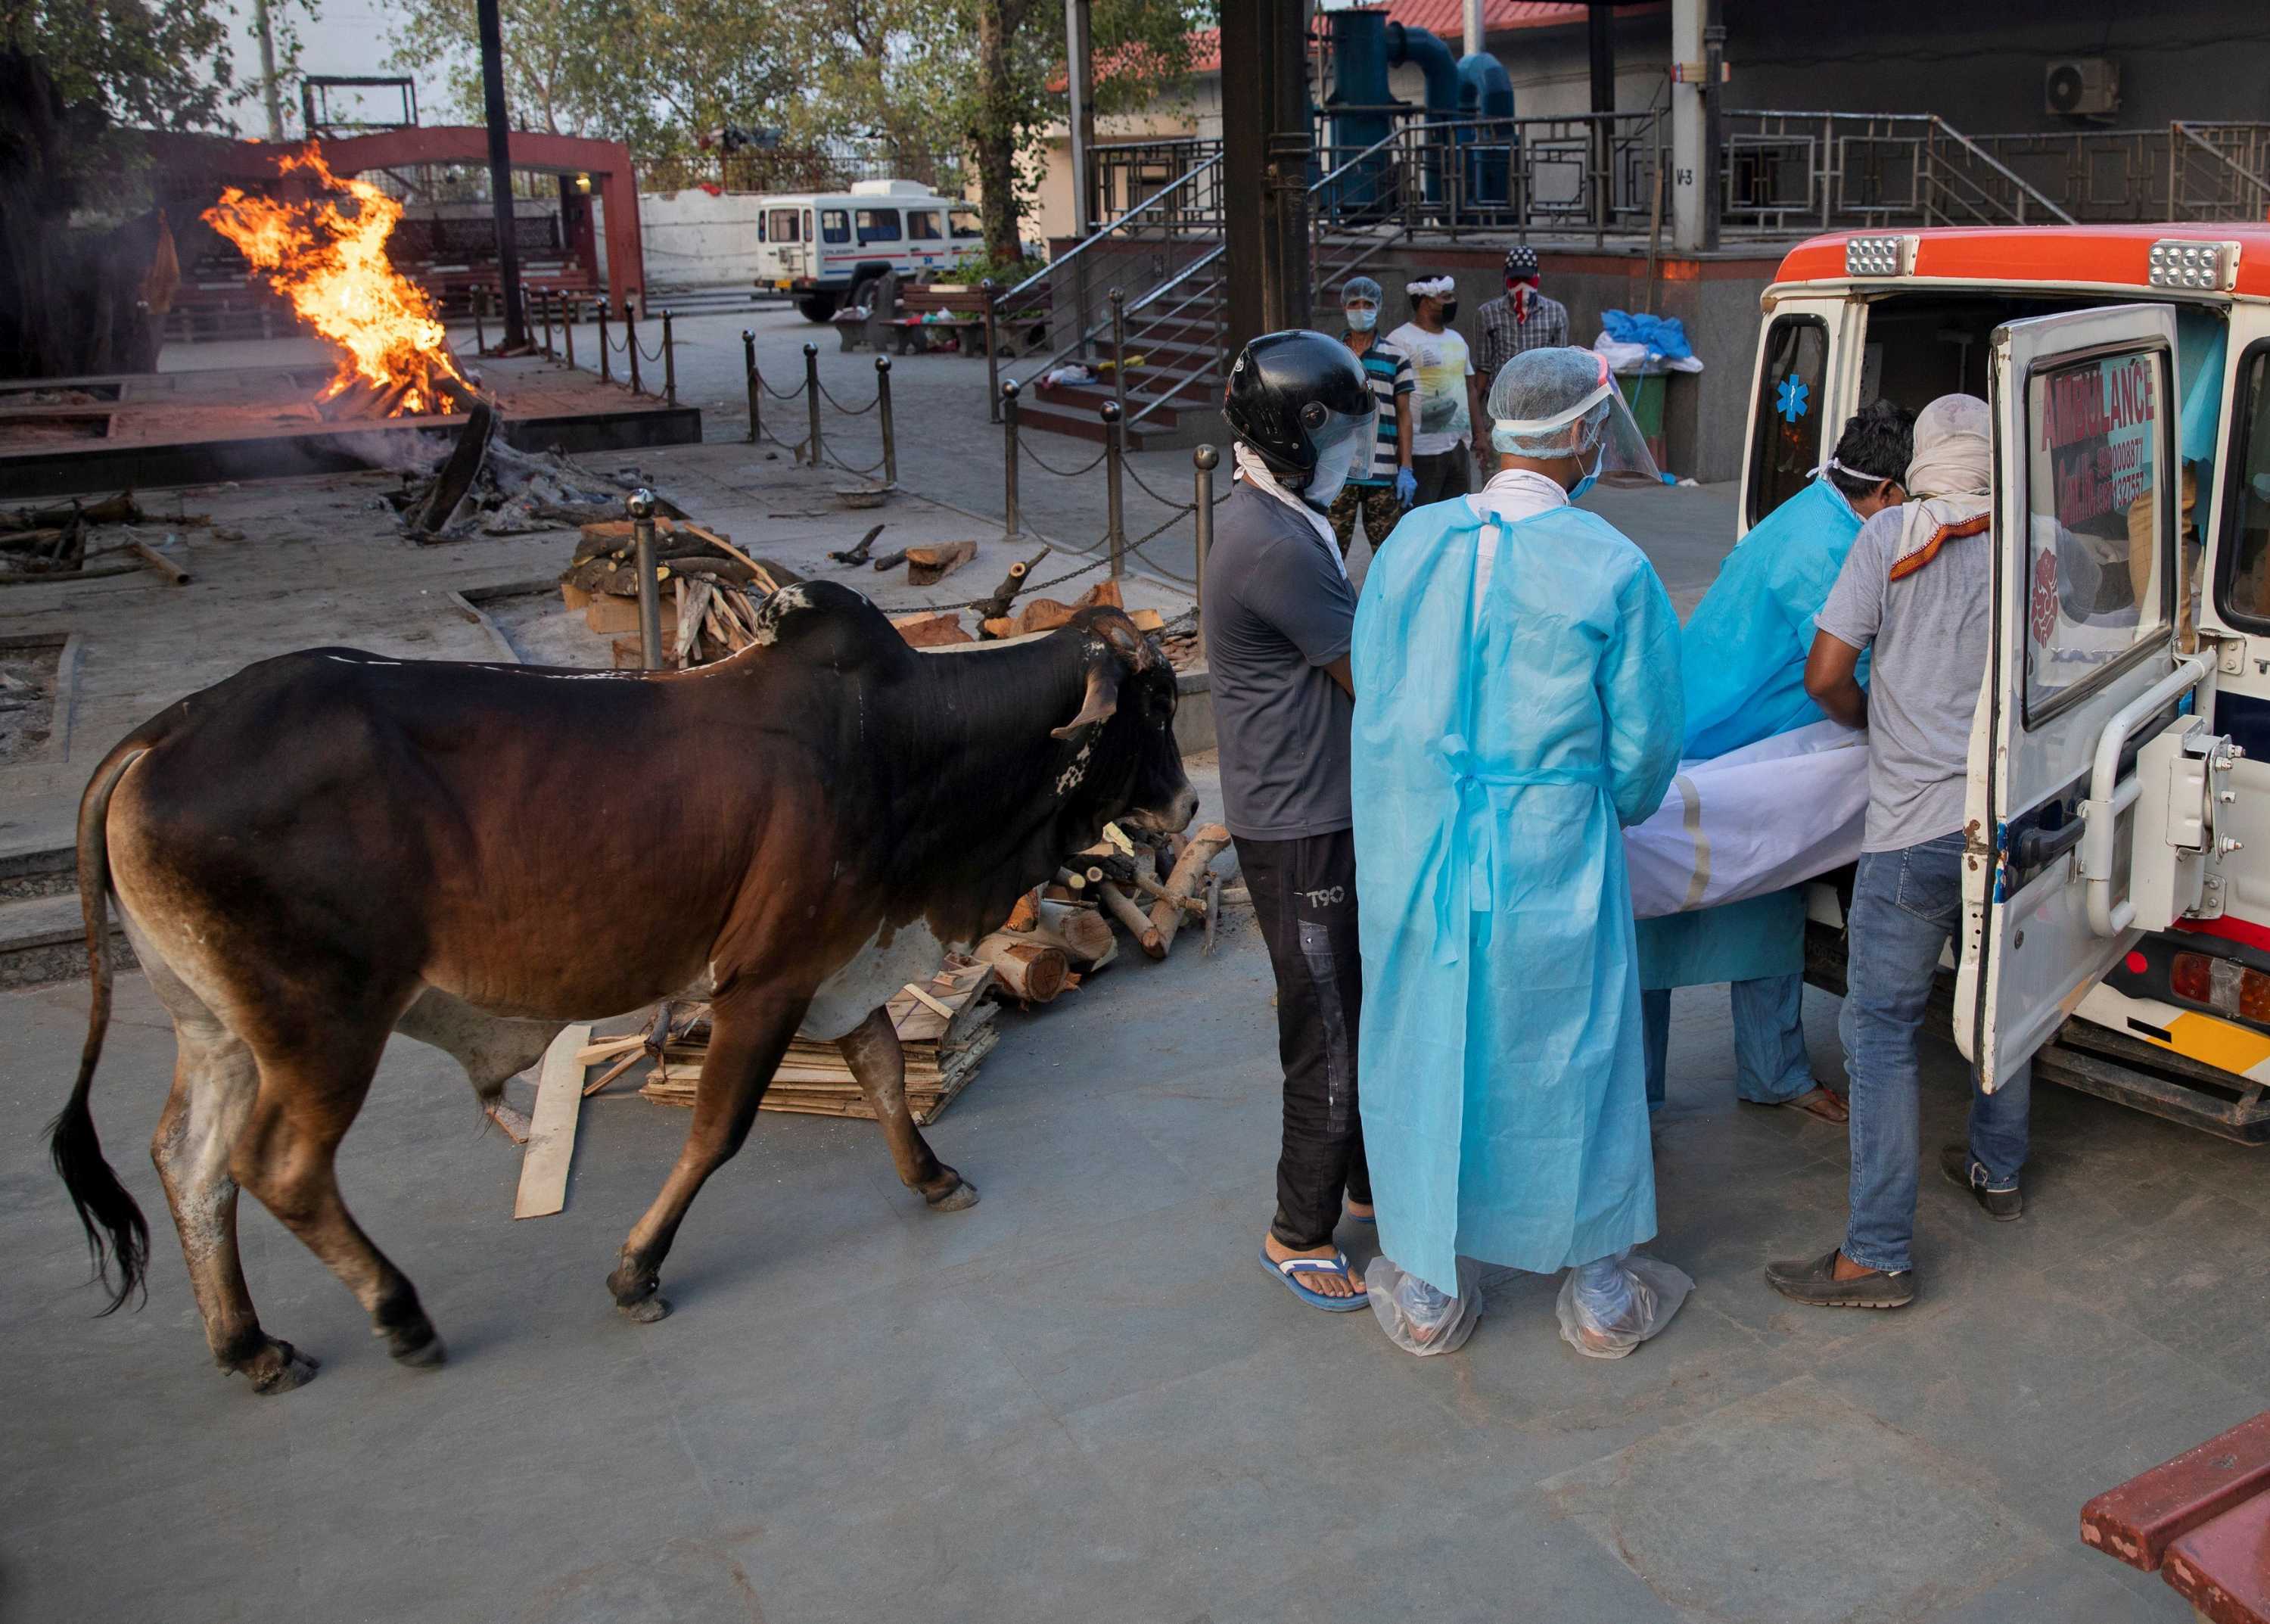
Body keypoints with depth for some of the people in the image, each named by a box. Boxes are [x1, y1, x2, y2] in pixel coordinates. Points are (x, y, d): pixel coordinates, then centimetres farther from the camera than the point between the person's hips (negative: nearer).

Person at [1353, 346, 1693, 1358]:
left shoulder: (1412, 542, -2)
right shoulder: (1612, 570, -12)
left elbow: (1371, 692, 5)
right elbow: (1643, 743, -5)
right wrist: (1611, 810, 16)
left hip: (1413, 849, 3)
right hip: (1550, 857, -2)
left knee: (1423, 1051, 15)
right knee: (1568, 1060, 13)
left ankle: (1427, 1293, 28)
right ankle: (1600, 1293, 30)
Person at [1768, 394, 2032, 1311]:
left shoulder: (1891, 534, -5)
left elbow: (1825, 677, -7)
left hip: (1918, 829, -5)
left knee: (1882, 1028, -1)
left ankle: (1878, 1255, -1)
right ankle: (1998, 1172, 42)